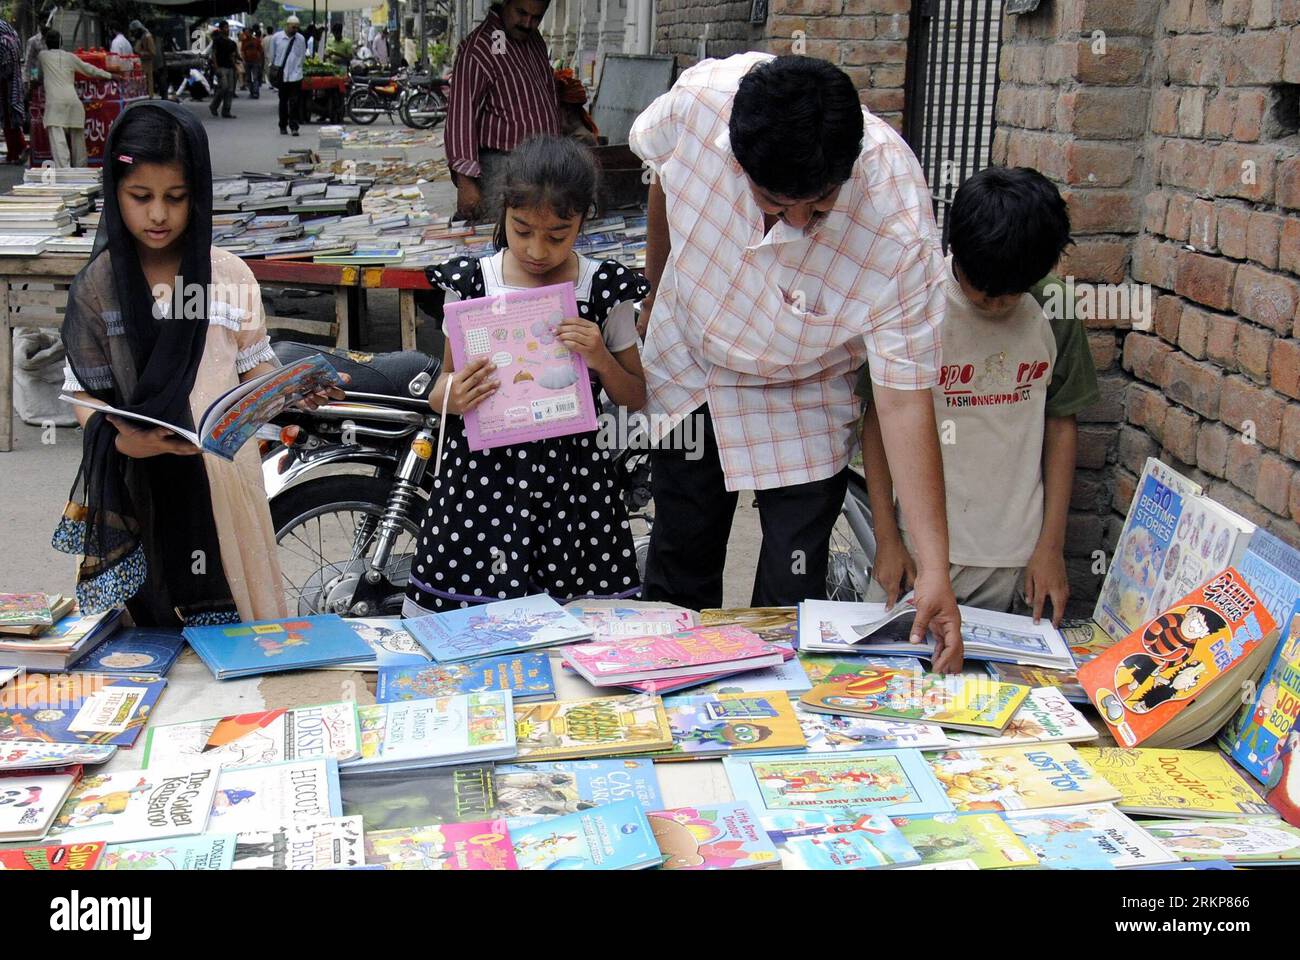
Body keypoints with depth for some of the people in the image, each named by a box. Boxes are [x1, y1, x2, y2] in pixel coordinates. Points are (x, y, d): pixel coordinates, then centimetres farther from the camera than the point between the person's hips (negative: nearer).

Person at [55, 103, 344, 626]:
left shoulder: (228, 275, 1)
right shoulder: (99, 283, 1)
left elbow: (256, 372, 7)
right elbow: (84, 391, 0)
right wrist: (124, 440, -21)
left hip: (221, 480, 0)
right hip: (140, 489, 0)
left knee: (232, 622, 2)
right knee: (156, 634, 7)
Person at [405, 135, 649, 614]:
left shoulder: (604, 288, -1)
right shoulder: (471, 283, 0)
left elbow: (635, 399, 7)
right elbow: (445, 385, 10)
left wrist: (601, 359, -12)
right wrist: (447, 397, -13)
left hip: (572, 479, 0)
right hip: (482, 473, 0)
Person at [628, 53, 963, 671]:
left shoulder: (899, 229, -37)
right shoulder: (701, 98, -31)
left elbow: (905, 400, -31)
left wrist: (934, 570, -34)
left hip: (804, 400, -2)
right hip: (688, 365, 2)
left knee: (793, 594, -1)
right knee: (680, 574, 14)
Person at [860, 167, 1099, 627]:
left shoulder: (1053, 315, -2)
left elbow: (1061, 423, 7)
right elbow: (878, 418, -2)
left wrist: (1051, 545, 3)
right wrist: (887, 538, -3)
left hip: (1016, 556, 2)